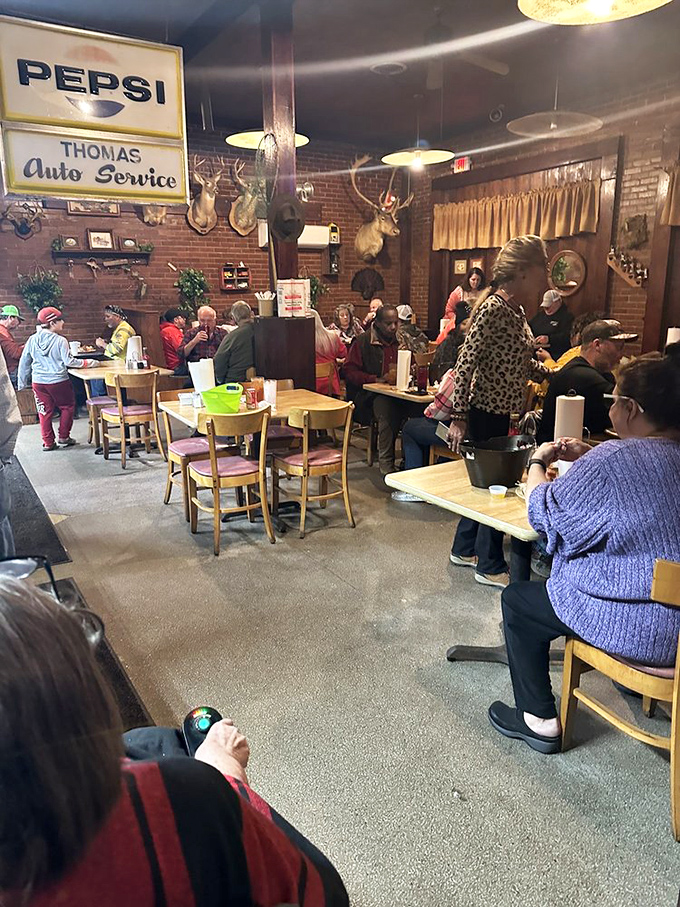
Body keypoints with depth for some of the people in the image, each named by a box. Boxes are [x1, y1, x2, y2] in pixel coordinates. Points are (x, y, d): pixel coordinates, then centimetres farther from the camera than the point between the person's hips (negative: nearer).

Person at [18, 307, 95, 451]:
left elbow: (24, 362, 7)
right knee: (67, 407, 15)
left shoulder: (32, 340, 1)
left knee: (45, 412, 12)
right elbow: (69, 361, -14)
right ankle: (63, 438, 18)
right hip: (58, 381, -4)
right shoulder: (60, 341, -13)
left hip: (38, 382, 4)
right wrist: (86, 362, 0)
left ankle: (48, 442, 16)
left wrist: (22, 381, 16)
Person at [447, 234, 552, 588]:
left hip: (504, 412, 9)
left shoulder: (517, 310, 10)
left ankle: (464, 549, 34)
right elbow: (466, 363, -20)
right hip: (486, 412, -9)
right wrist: (459, 417, -20)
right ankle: (490, 566, 18)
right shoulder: (492, 309, -18)